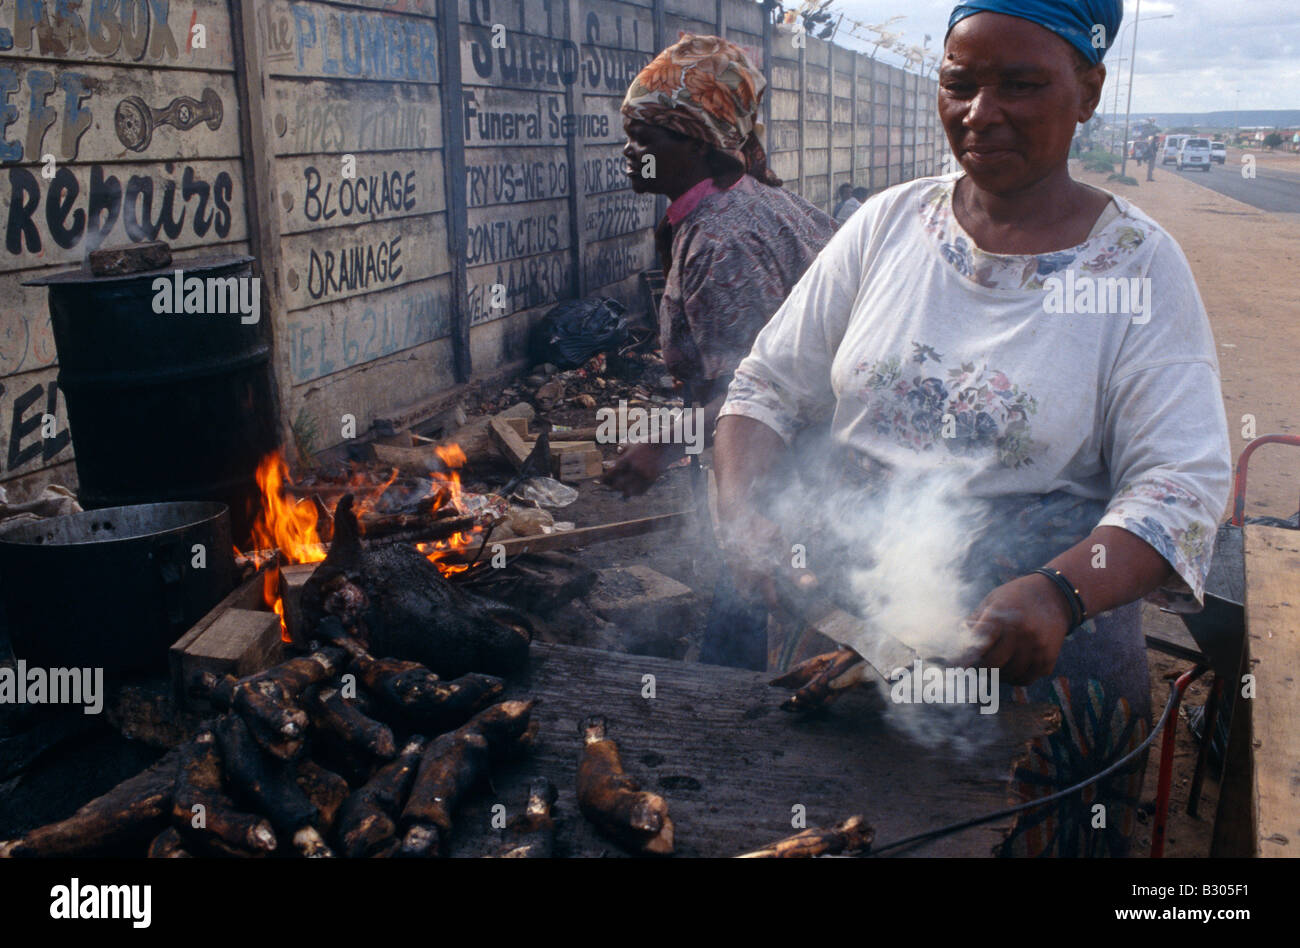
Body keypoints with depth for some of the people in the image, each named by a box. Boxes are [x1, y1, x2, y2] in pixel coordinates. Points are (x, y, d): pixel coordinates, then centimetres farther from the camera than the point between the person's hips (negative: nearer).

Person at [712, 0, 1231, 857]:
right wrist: (743, 507, -15)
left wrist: (1060, 595, -30)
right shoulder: (888, 223, 2)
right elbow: (769, 386, 4)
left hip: (1038, 663, -2)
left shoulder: (1138, 264, -5)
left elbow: (1181, 484, -12)